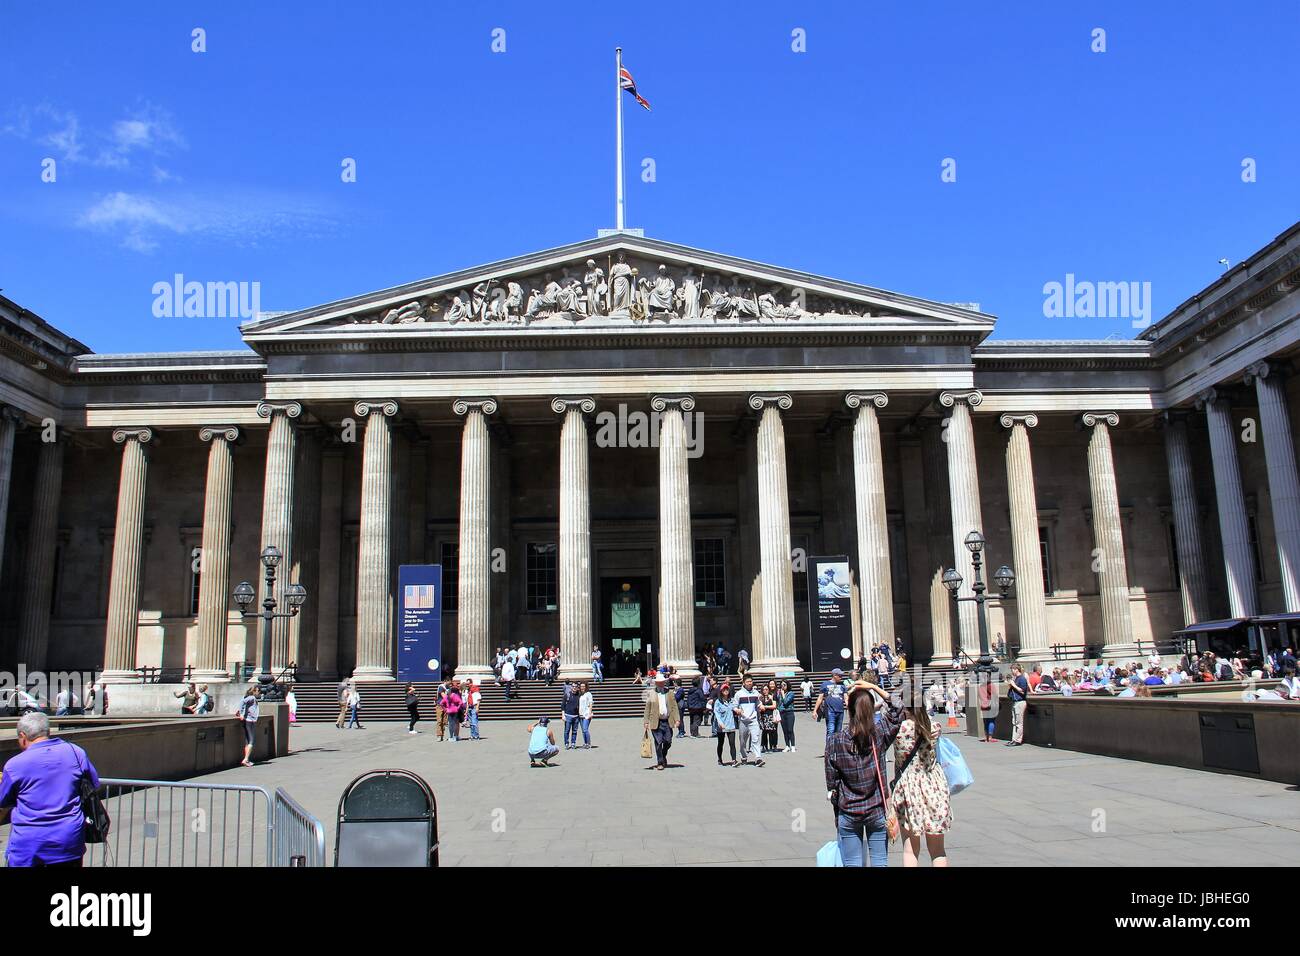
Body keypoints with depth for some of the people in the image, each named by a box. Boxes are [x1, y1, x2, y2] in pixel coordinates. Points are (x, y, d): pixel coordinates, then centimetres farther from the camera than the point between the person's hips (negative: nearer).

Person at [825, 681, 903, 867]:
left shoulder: (835, 741, -11)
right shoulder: (879, 734, -11)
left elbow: (832, 782, -4)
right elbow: (896, 712, 9)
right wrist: (875, 687, 5)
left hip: (848, 813, 0)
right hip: (877, 810, 1)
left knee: (853, 864, 8)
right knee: (880, 862, 10)